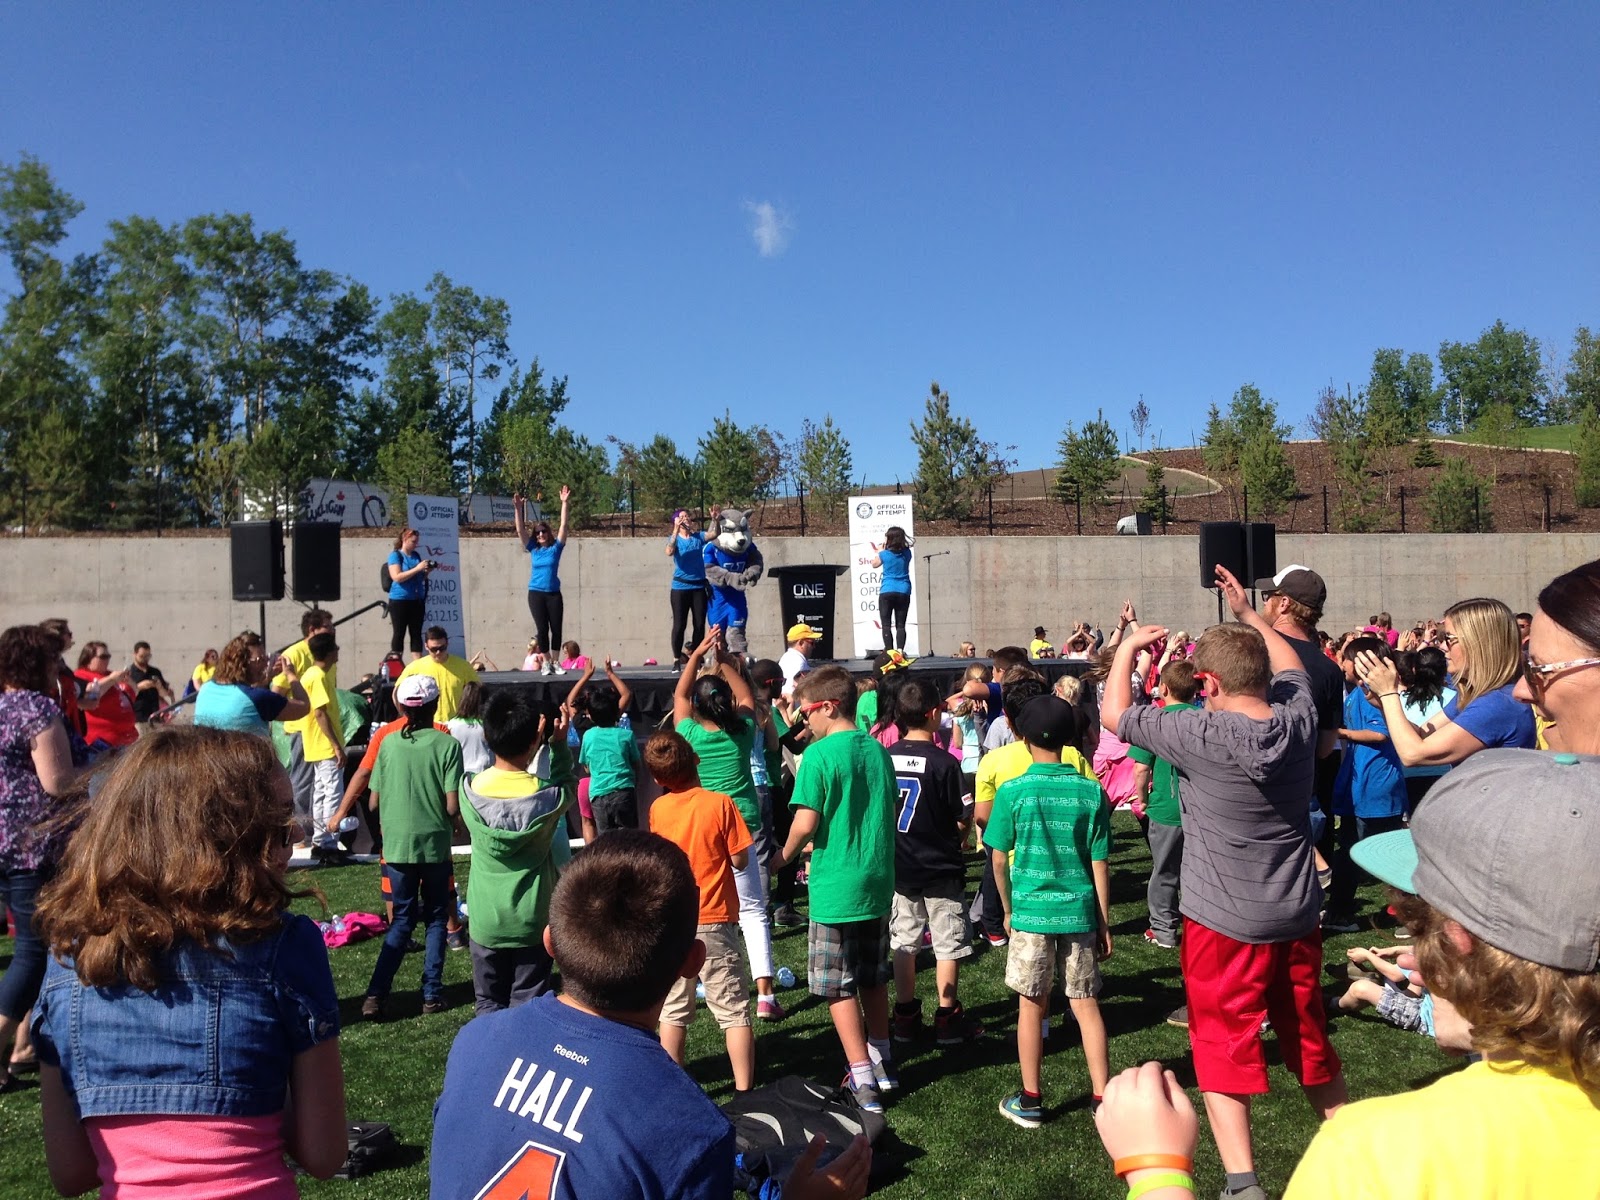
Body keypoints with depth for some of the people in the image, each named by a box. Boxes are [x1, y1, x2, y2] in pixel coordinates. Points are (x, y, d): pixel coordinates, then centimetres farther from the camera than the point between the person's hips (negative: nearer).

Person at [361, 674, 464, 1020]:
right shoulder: (447, 745, -9)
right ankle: (432, 992, 13)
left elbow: (374, 802, 3)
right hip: (435, 844, -2)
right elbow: (452, 806, -13)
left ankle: (376, 993, 2)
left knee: (402, 919, 13)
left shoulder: (389, 743, -2)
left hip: (396, 844, 2)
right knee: (435, 917, 14)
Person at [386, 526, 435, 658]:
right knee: (399, 633, -2)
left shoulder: (416, 555, 12)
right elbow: (397, 577, -18)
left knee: (416, 633, 5)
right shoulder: (395, 555, -5)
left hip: (417, 600, 6)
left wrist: (427, 571, 0)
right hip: (400, 600, -6)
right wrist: (417, 569, -20)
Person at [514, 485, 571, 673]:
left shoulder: (555, 548, 2)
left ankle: (555, 663, 11)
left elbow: (563, 526, -5)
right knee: (542, 629, 0)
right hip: (536, 593, 0)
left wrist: (565, 503, -12)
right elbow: (520, 530, -1)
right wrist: (518, 509, -12)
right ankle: (546, 664, 8)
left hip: (553, 593, 0)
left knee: (556, 629, 0)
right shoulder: (533, 549, 4)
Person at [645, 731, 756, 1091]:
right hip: (714, 920, -3)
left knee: (674, 1010, 16)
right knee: (734, 1011, 4)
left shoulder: (657, 809, -2)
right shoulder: (719, 803, -13)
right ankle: (744, 1090, 3)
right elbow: (740, 860, -9)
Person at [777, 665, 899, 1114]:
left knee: (838, 987, 5)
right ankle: (882, 1064, 33)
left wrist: (786, 855, 1)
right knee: (873, 979, 21)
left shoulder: (819, 754, -15)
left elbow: (805, 823, -18)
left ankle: (863, 1082, 6)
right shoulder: (878, 751, 5)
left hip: (835, 888, -7)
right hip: (878, 883, 7)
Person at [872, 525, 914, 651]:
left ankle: (889, 651, -9)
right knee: (900, 625, 4)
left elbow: (874, 564, 13)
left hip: (887, 592, -3)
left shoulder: (884, 554, -6)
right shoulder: (907, 553, 1)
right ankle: (900, 651, -9)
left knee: (886, 624, 0)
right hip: (904, 592, 3)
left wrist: (882, 548, 16)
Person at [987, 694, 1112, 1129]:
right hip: (1079, 913, 2)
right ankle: (1102, 1098, 18)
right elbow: (1099, 866, 0)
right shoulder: (1090, 791, -4)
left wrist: (1008, 909, 11)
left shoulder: (1013, 791, -10)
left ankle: (1031, 1101, 20)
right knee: (1086, 1005, 12)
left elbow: (999, 860, -4)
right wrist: (1104, 924, 8)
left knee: (1031, 1006, 9)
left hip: (1031, 911, -2)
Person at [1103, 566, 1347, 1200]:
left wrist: (1128, 647, 3)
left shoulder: (1203, 735, -22)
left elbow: (1114, 713, -10)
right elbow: (1289, 664, 17)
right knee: (1310, 1041, 23)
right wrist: (1247, 613, 25)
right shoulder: (1298, 720, -6)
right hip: (1299, 917, 6)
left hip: (1225, 923, -6)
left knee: (1223, 1049, 4)